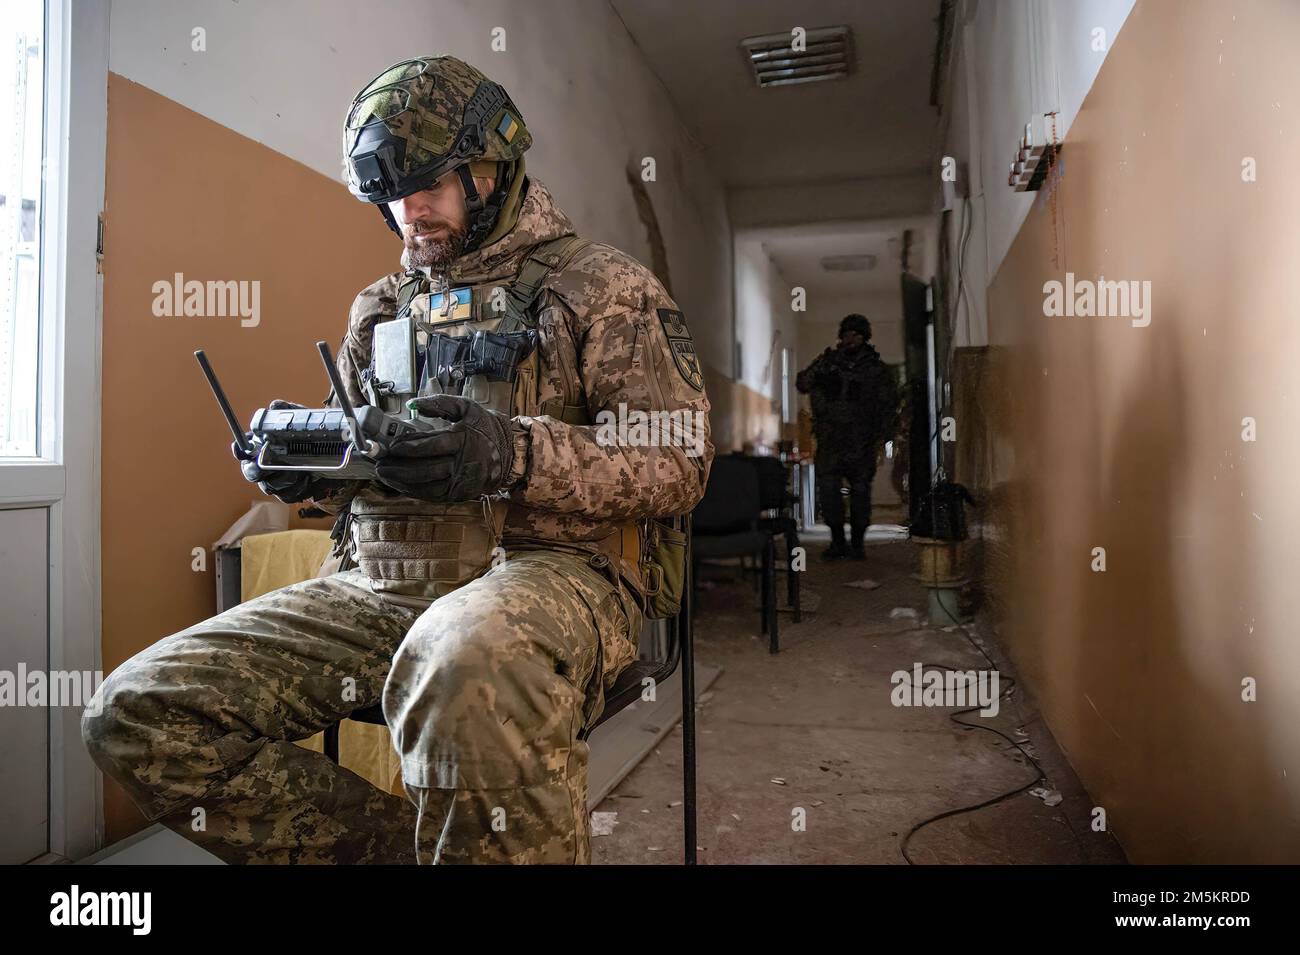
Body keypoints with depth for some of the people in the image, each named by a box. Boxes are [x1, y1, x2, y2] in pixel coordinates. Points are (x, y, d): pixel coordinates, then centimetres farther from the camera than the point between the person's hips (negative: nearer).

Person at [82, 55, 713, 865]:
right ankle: (397, 846, -3)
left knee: (468, 665, -42)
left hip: (552, 572, -6)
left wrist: (513, 454, -22)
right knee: (137, 711, -10)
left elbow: (681, 462, -7)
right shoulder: (379, 309, 21)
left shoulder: (602, 287, 3)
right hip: (381, 587, 7)